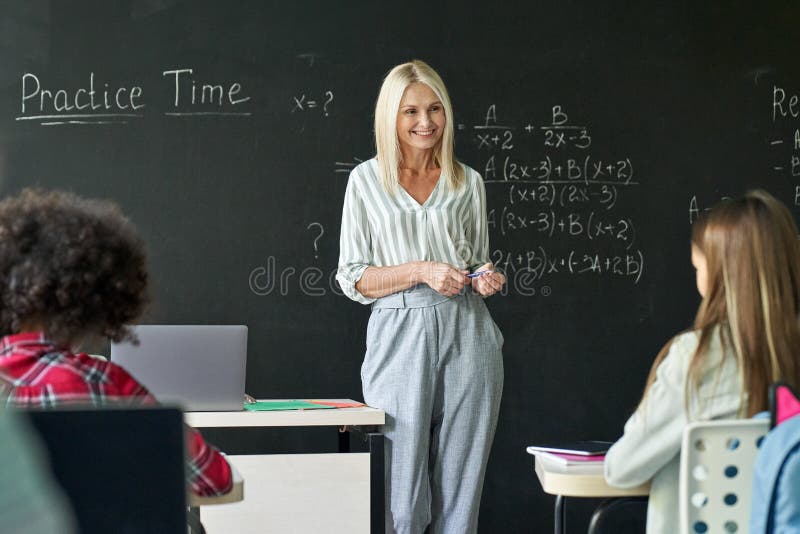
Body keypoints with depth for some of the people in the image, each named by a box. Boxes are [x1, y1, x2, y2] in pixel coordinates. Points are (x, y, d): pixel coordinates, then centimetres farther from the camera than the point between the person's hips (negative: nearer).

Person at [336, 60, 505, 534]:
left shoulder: (468, 183, 11)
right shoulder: (367, 180, 4)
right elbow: (352, 279, 1)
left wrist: (487, 279, -1)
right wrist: (421, 271, -12)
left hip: (467, 337, 3)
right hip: (400, 338, -2)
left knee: (460, 491, 3)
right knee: (402, 489, -3)